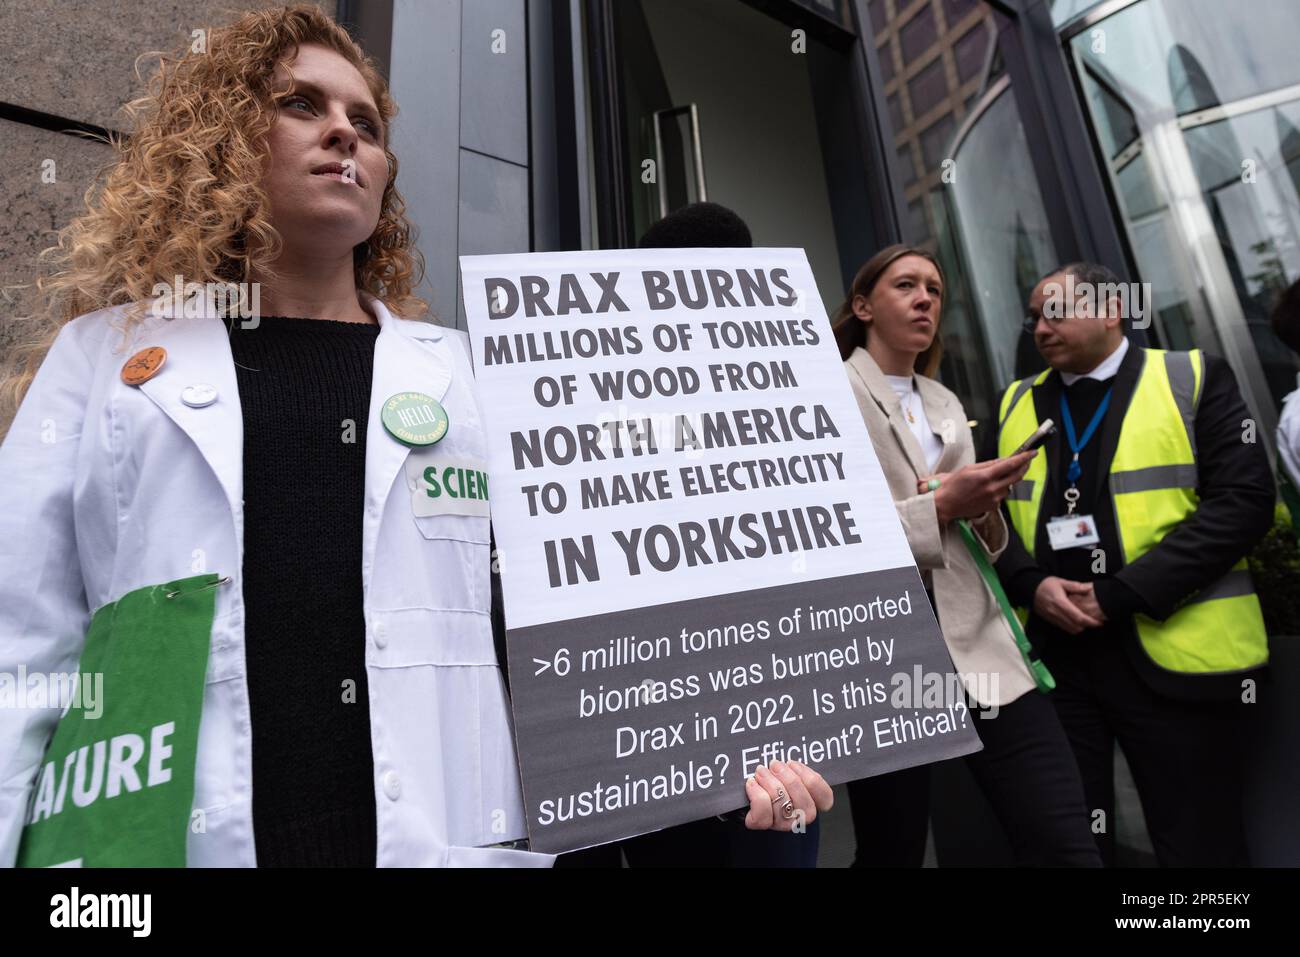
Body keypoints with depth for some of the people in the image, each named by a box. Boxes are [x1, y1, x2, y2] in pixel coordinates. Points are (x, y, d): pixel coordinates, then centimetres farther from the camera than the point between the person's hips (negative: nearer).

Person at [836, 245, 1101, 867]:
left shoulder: (946, 403, 18)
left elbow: (978, 544, 20)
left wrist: (985, 510, -2)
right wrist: (938, 505, -17)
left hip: (976, 637, 6)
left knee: (1066, 844, -3)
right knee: (892, 853, 10)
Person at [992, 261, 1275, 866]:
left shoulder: (1193, 380, 2)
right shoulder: (1015, 403, 11)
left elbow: (1244, 500, -8)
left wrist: (1125, 592, -17)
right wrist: (1033, 585, -10)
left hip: (1174, 653, -2)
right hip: (1049, 651, 3)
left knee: (1198, 843, 12)